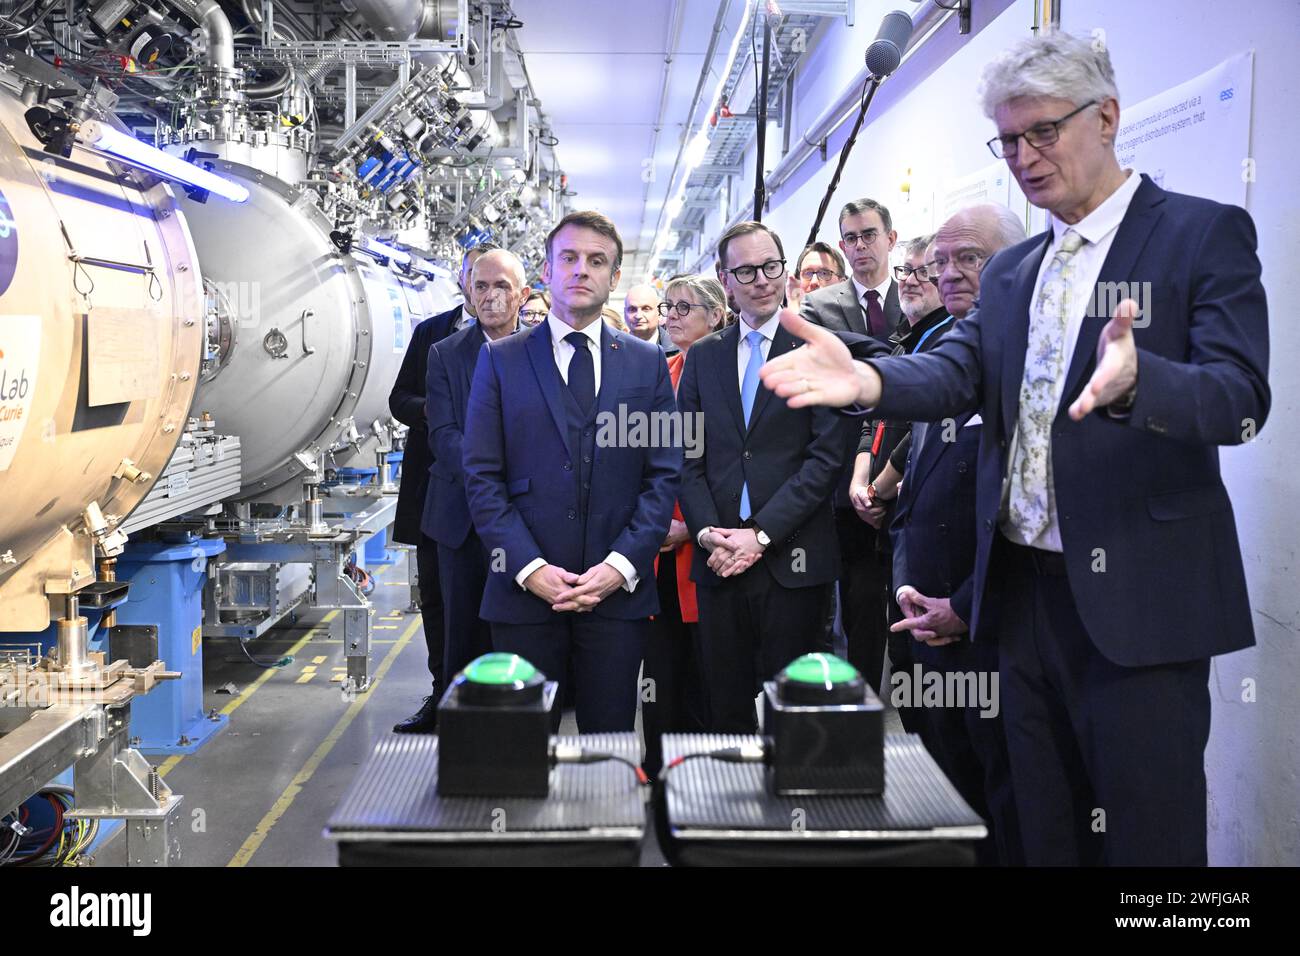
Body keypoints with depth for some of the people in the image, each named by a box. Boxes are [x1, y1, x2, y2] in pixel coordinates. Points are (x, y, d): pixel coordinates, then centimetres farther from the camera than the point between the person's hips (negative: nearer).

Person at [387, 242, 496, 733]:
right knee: (435, 596, 10)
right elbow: (399, 400, 9)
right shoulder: (430, 332, 11)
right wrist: (435, 411, -10)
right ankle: (442, 697, 23)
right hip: (434, 485, 4)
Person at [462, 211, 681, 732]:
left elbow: (664, 475, 5)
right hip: (524, 590, -1)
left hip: (620, 589, 1)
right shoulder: (500, 360, 6)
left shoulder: (647, 363, 9)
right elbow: (482, 476, 1)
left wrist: (622, 565, -8)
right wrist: (530, 568, -11)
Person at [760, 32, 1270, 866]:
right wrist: (867, 379, -21)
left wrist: (1134, 381, -36)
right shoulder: (1010, 272, 15)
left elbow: (1243, 396, -15)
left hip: (1138, 599, -6)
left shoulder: (1204, 233, -3)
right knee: (1046, 829, 16)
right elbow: (959, 373, 0)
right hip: (1025, 591, 6)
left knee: (1149, 834, 3)